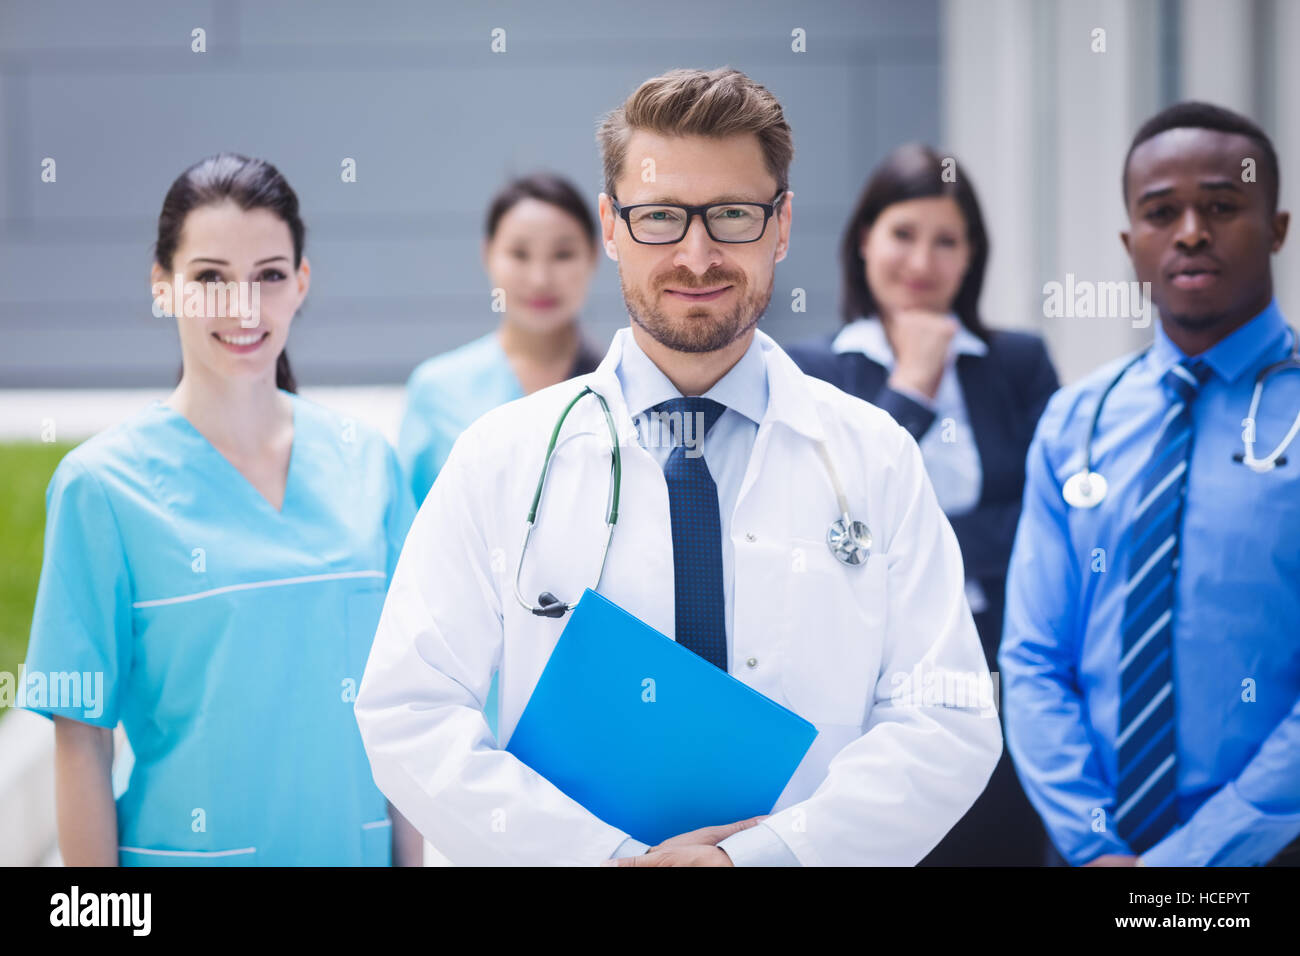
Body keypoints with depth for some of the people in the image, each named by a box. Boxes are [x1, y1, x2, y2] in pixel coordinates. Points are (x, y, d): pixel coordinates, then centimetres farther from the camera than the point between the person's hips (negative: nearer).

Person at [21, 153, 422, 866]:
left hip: (353, 845, 3)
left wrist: (412, 856, 2)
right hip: (189, 855, -3)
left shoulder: (365, 463, 2)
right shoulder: (103, 485, -8)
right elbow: (81, 740, -9)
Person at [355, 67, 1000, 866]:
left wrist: (761, 854, -21)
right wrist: (609, 854, -19)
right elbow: (407, 717, -8)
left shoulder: (876, 458, -2)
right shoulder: (501, 459, -2)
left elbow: (949, 727, -8)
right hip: (565, 853, 0)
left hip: (806, 856, 0)